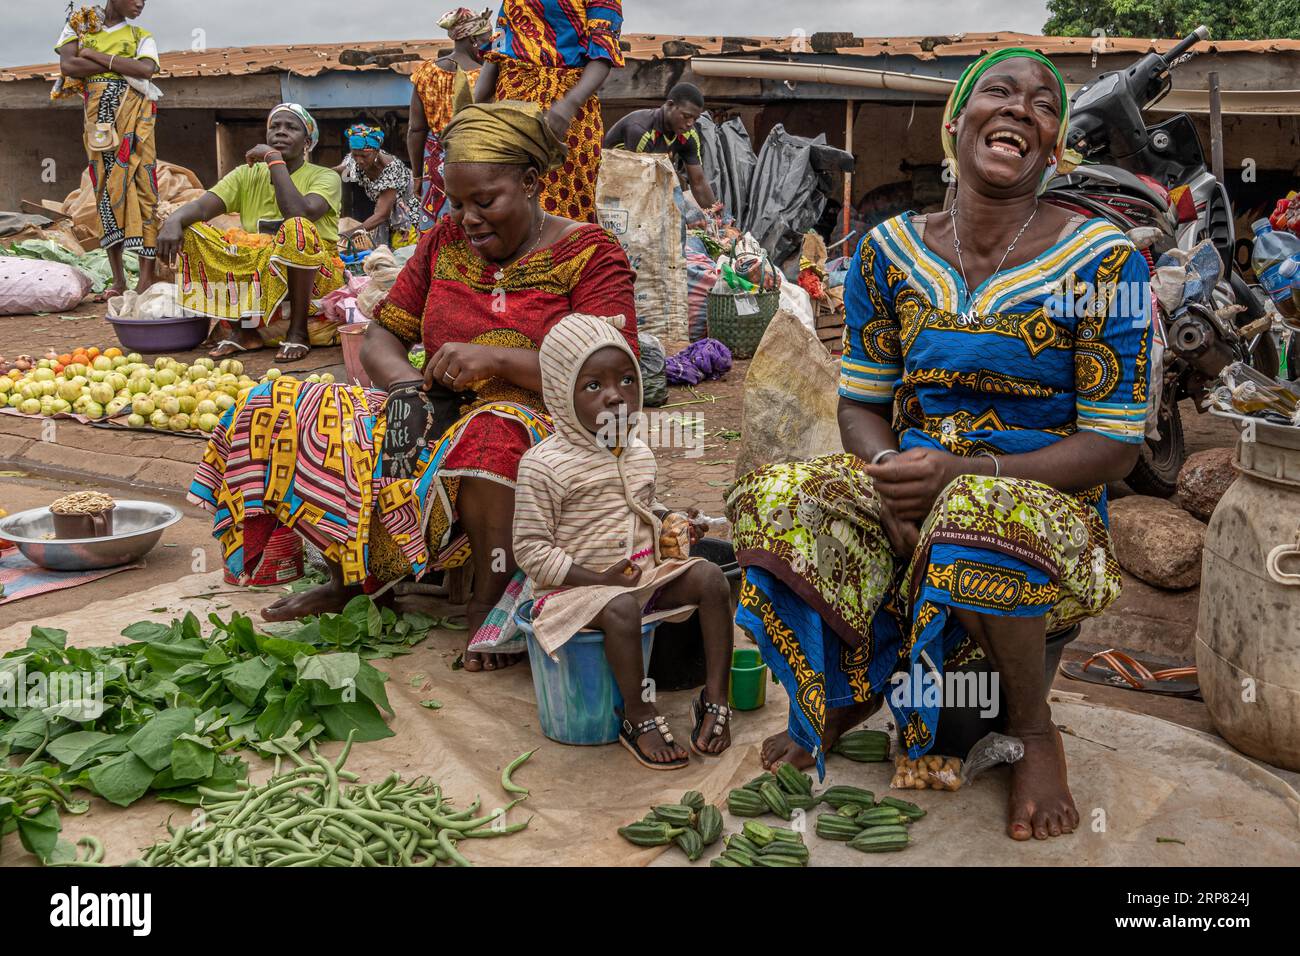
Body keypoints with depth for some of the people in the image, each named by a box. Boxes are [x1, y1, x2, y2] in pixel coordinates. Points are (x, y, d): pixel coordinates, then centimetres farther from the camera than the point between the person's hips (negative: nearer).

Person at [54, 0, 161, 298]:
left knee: (139, 188, -9)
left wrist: (96, 55, -9)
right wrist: (122, 67, -8)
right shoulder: (79, 25, 12)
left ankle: (146, 276, -11)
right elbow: (67, 65, -5)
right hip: (100, 122, 1)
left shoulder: (141, 36, 10)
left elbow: (147, 69, -11)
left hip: (135, 121, -1)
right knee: (106, 190, 0)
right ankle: (117, 279, 4)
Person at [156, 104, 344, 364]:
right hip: (259, 270, 5)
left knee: (297, 227, -35)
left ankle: (298, 330, -20)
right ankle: (242, 327, -7)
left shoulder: (326, 177, -4)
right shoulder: (247, 175, 9)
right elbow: (202, 206, -6)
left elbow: (301, 213, -26)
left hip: (316, 276, -4)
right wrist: (174, 220, -28)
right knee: (190, 231, -10)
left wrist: (274, 159, -17)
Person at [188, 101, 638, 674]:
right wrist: (407, 383, -12)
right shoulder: (445, 241, 12)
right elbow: (380, 336, 11)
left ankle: (489, 604, -21)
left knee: (493, 432, -43)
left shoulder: (590, 254, -3)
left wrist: (498, 357, -24)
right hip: (443, 421, 6)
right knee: (282, 414, -11)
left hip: (541, 430, -5)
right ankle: (350, 578, 4)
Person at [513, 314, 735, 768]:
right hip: (577, 587, -6)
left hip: (642, 573, 7)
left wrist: (667, 525, 3)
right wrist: (597, 577, -21)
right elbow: (530, 549, -14)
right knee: (621, 608, -37)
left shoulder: (640, 454, 9)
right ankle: (640, 718, -18)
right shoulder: (544, 465, -14)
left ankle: (715, 697, -12)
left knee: (709, 576, -15)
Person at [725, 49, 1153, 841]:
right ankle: (845, 697, 5)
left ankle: (1036, 729, -7)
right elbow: (862, 403, 7)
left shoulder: (1104, 260, -8)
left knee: (980, 518, -39)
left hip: (1048, 504, -3)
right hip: (910, 484, 4)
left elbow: (1115, 445, -9)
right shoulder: (891, 253, 3)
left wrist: (967, 472, -23)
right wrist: (891, 476, -17)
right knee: (776, 504, -24)